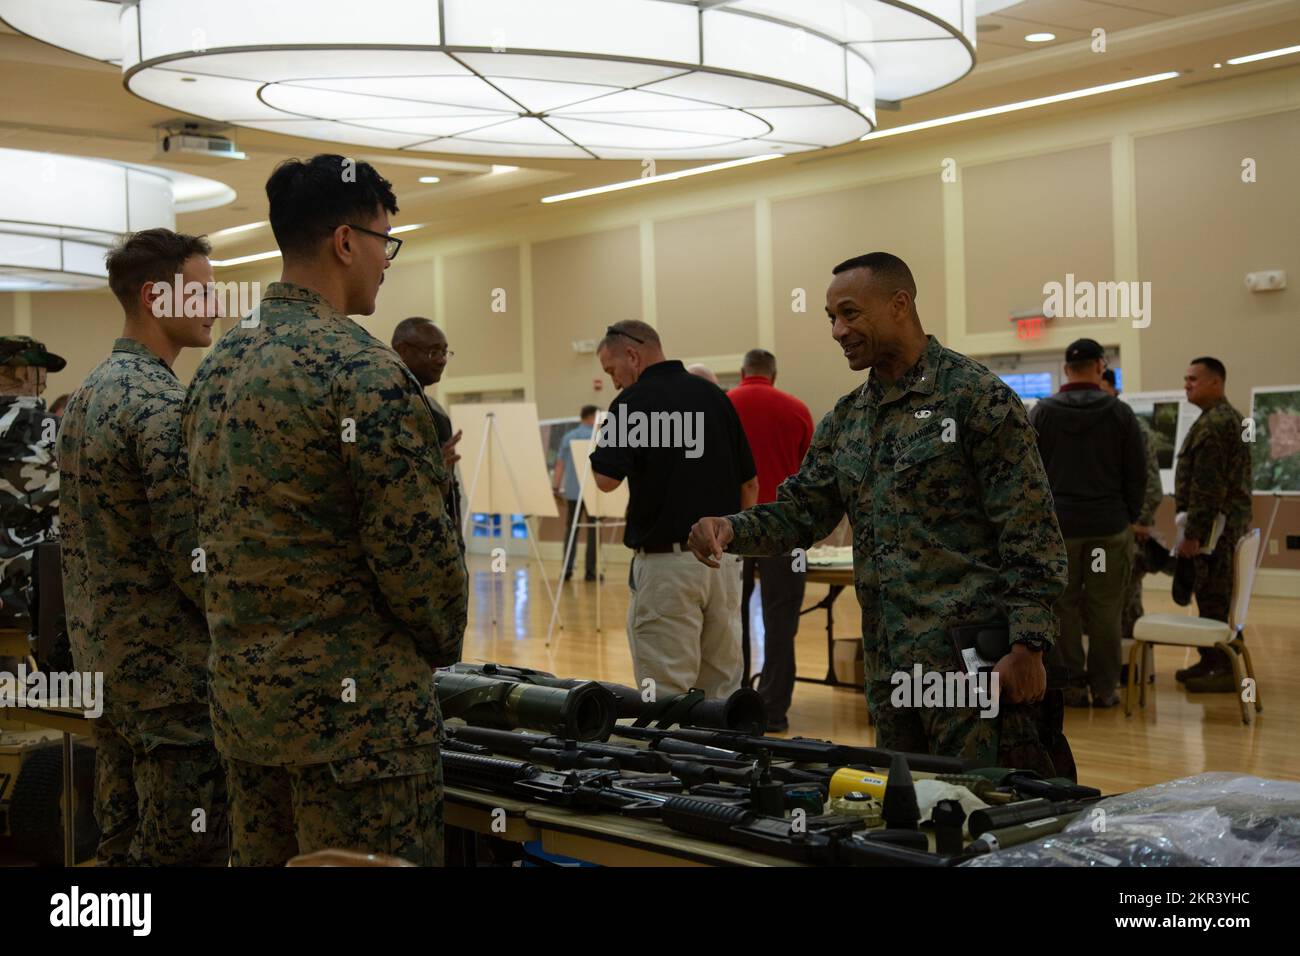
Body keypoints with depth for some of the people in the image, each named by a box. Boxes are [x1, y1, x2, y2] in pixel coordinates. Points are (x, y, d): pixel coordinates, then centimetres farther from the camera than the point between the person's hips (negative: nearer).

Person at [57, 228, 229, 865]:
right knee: (184, 851, -1)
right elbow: (195, 558, -21)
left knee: (120, 845, 16)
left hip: (102, 665, 9)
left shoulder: (85, 396, 11)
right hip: (172, 675, -9)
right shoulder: (166, 405, -18)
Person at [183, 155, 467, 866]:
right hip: (353, 703, -8)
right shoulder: (362, 368, -17)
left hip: (242, 692, 9)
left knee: (263, 857, 17)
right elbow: (415, 544, -17)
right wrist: (444, 641, 0)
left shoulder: (218, 363, 9)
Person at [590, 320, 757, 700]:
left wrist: (601, 445, 3)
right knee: (723, 692, 12)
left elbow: (607, 479, -17)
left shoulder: (633, 401, -8)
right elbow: (750, 483, 12)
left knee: (668, 697, -1)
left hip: (667, 560, -6)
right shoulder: (714, 395, 10)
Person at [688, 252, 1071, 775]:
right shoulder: (847, 418, 14)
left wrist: (1027, 645, -17)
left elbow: (1030, 530, -12)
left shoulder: (976, 396, -9)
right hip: (888, 663, 8)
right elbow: (802, 509, 14)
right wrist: (732, 529, -7)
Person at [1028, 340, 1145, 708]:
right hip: (1109, 525, 0)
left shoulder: (1042, 412, 0)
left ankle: (1072, 685, 7)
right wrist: (1130, 516, 12)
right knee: (1105, 609, 4)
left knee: (1063, 606, 6)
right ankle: (1104, 688, 7)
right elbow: (1137, 472, 2)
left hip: (1058, 525, 0)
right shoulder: (1120, 412, -2)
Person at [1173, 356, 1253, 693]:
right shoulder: (1229, 417, 19)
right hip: (1227, 522, 11)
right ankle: (1211, 661, 22)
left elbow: (1206, 486, -20)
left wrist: (1192, 534, -19)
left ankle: (1224, 670, -3)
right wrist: (1193, 529, 24)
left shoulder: (1214, 424, -15)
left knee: (1214, 598, -7)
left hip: (1215, 524, -11)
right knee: (1210, 595, 15)